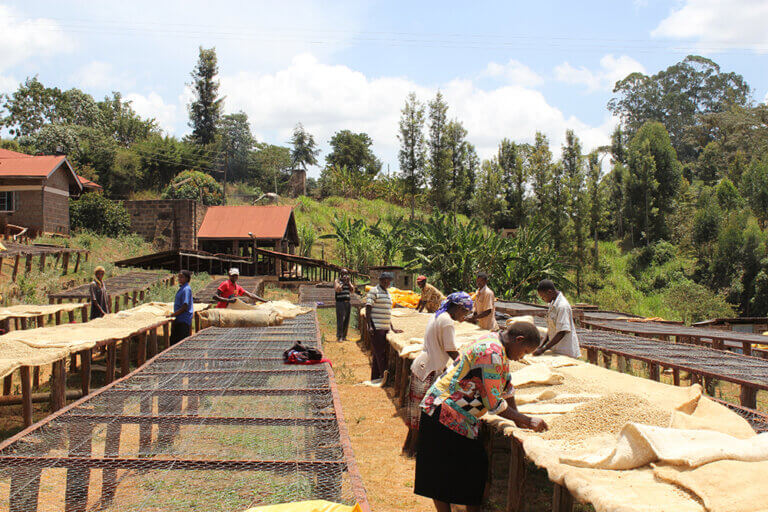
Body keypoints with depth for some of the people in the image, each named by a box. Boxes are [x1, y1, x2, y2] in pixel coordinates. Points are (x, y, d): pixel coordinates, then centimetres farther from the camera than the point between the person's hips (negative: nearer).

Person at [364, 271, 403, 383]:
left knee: (378, 354, 9)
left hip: (385, 328, 8)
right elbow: (368, 310, -11)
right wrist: (370, 326, -19)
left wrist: (392, 328, 24)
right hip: (376, 328, -8)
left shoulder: (387, 293, 20)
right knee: (379, 354, -8)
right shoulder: (374, 291, -4)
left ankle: (375, 378, 13)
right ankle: (385, 376, -7)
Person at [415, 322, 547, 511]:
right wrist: (527, 421, -10)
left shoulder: (496, 343, 8)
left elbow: (506, 385, 21)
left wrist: (518, 419, 19)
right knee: (442, 475, -3)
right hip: (443, 414, -10)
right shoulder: (491, 353, -23)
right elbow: (494, 405, -20)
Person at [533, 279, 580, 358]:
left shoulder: (563, 306, -19)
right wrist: (541, 346, 9)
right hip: (556, 351, 8)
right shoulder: (552, 304, 10)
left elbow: (561, 333, -22)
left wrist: (543, 349, -21)